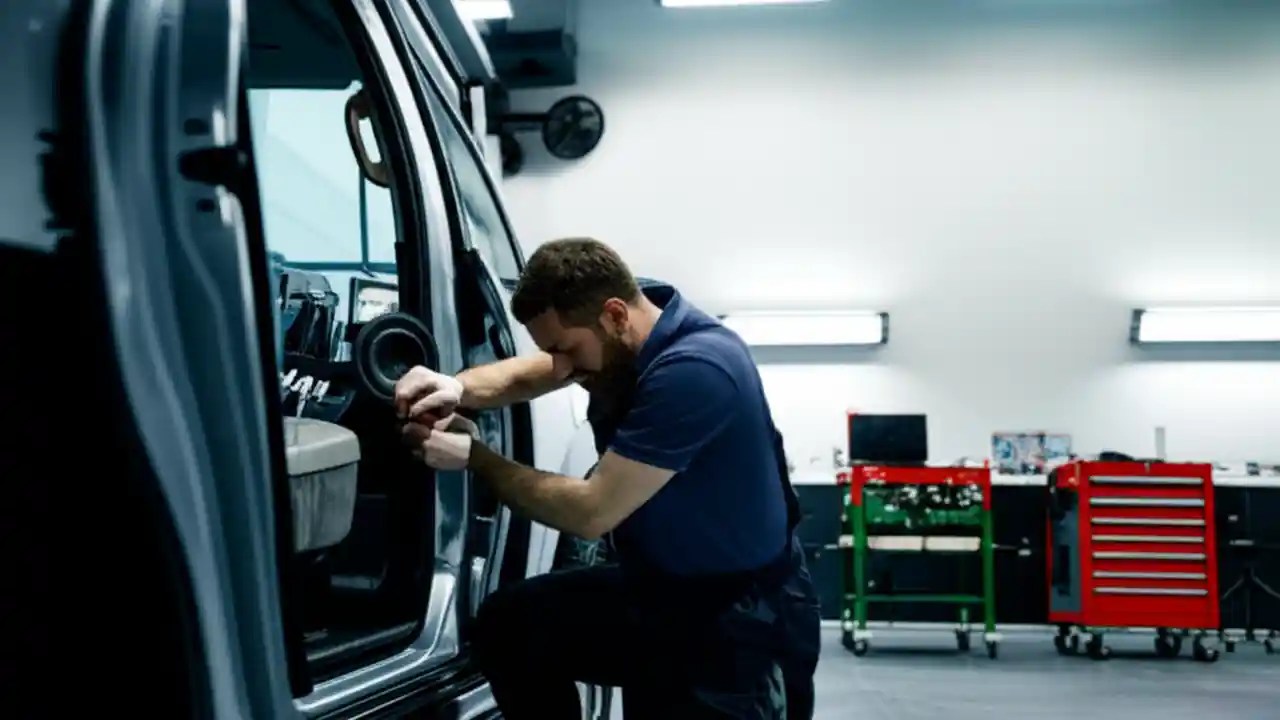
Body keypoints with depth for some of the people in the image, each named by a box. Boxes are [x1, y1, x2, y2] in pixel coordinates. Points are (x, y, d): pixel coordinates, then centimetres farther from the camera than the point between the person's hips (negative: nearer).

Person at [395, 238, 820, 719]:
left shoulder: (692, 372, -31)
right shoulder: (624, 319, -4)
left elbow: (591, 513, -27)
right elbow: (524, 375, 11)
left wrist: (474, 457, -16)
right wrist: (458, 388, -12)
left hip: (742, 620, -9)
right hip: (658, 588, 9)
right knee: (508, 627, 1)